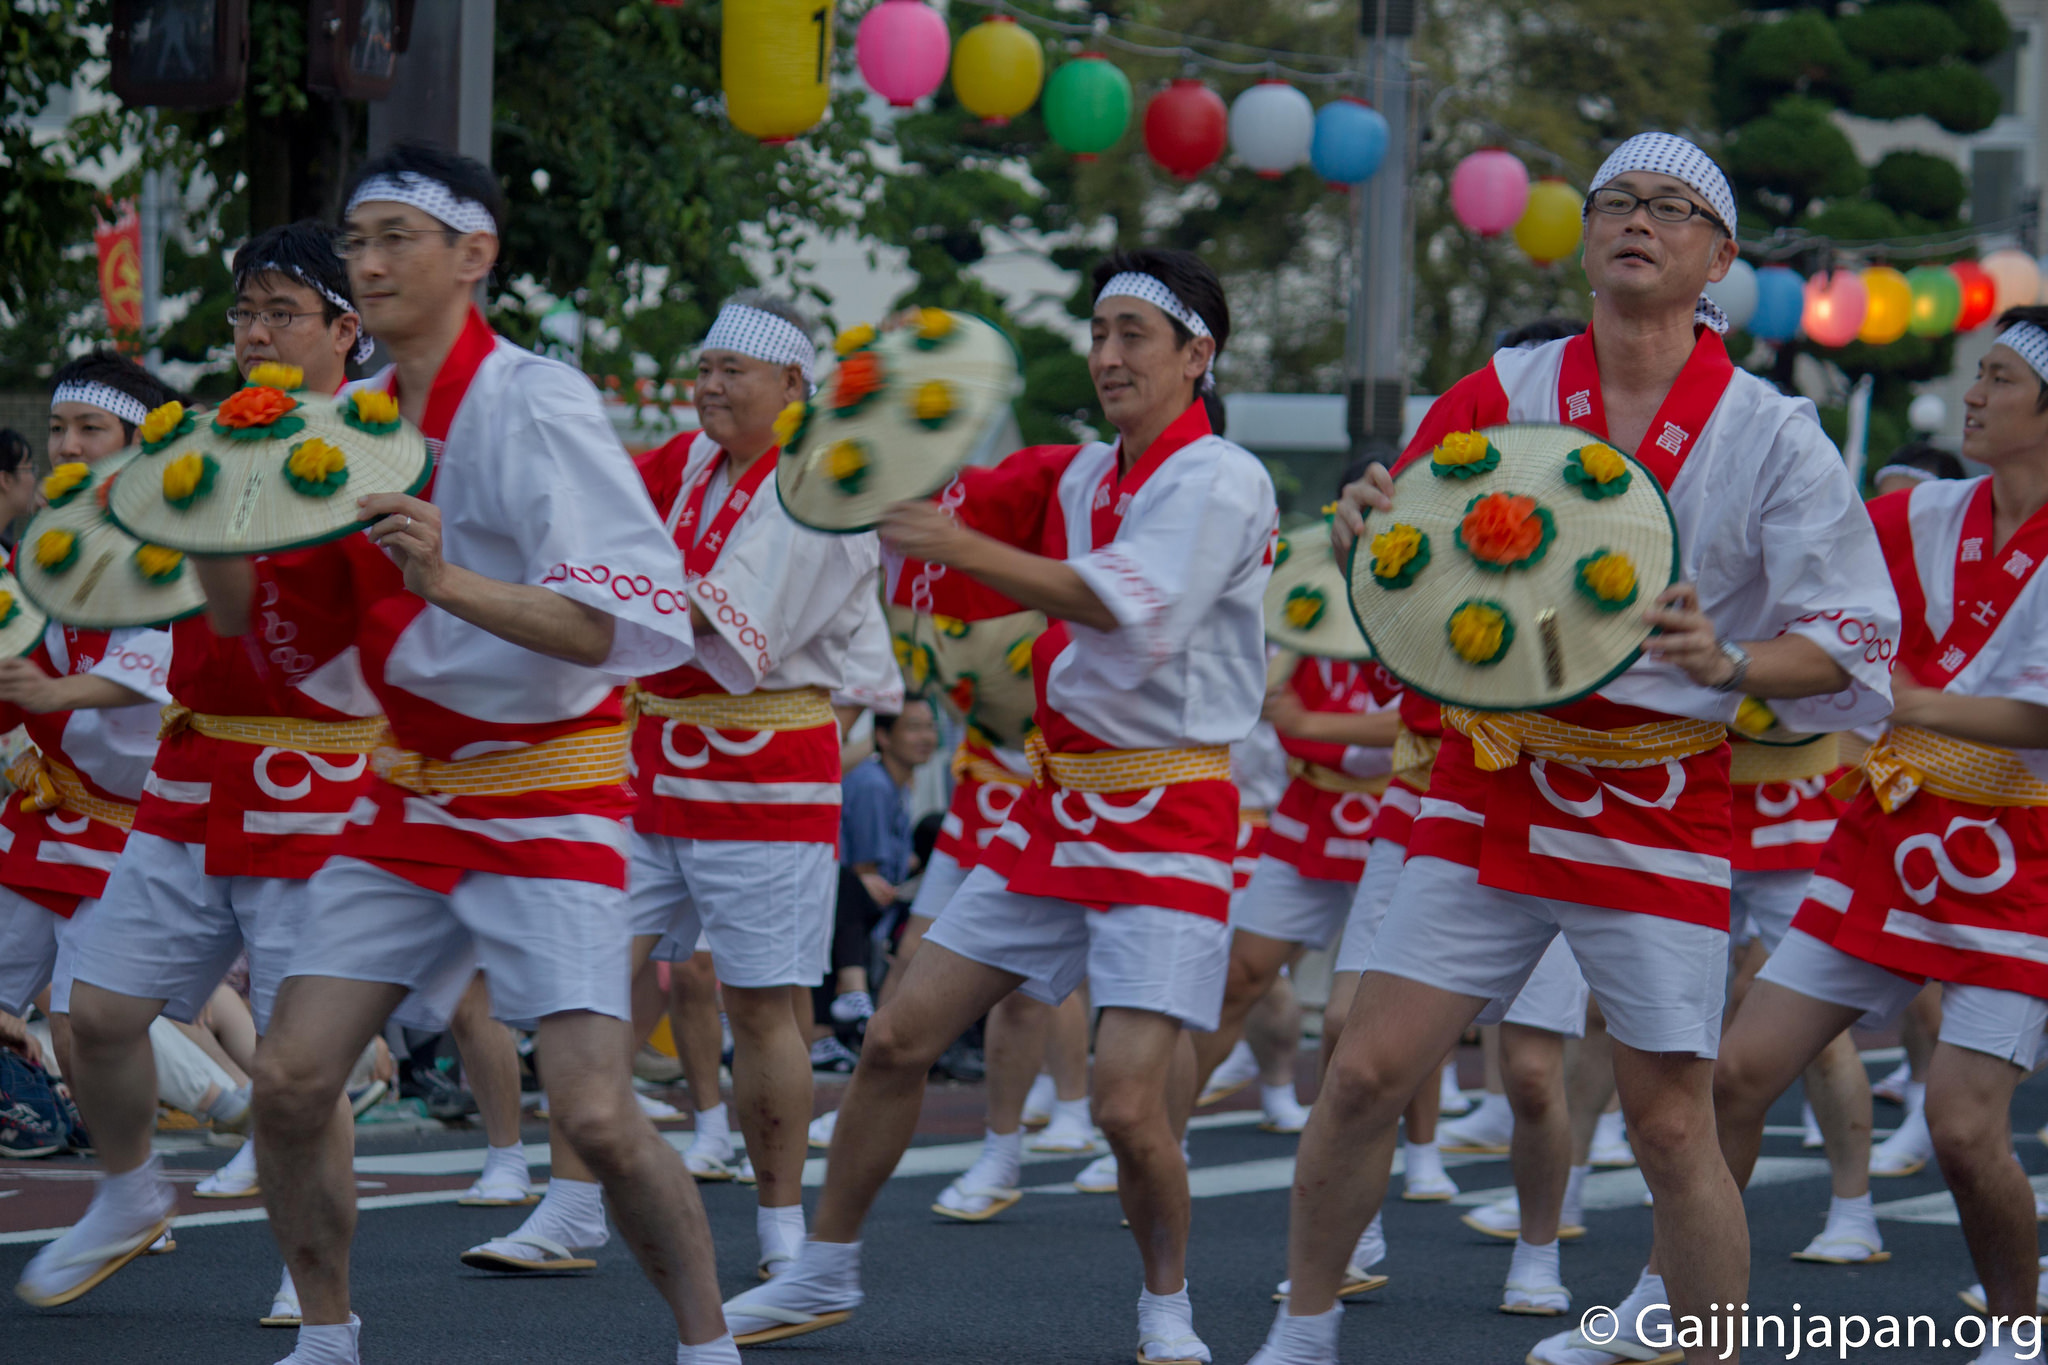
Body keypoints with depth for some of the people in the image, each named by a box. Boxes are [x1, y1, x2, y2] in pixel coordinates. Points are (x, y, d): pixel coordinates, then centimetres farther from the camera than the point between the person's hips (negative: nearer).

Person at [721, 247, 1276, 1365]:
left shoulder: (1220, 482, -12)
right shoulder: (1079, 477, 10)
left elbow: (1137, 611, -29)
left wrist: (965, 547, -34)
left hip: (1169, 822, -7)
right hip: (1056, 808, 7)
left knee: (1127, 1103, -16)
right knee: (897, 1037, 6)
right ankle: (824, 1275, 22)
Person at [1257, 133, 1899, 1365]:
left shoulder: (1770, 434, -4)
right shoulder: (1503, 396, 3)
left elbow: (1855, 644, -4)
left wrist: (1728, 661, -23)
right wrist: (1371, 535, -14)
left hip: (1663, 809, -2)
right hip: (1491, 789, 2)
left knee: (1672, 1126, -4)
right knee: (1368, 1076, -3)